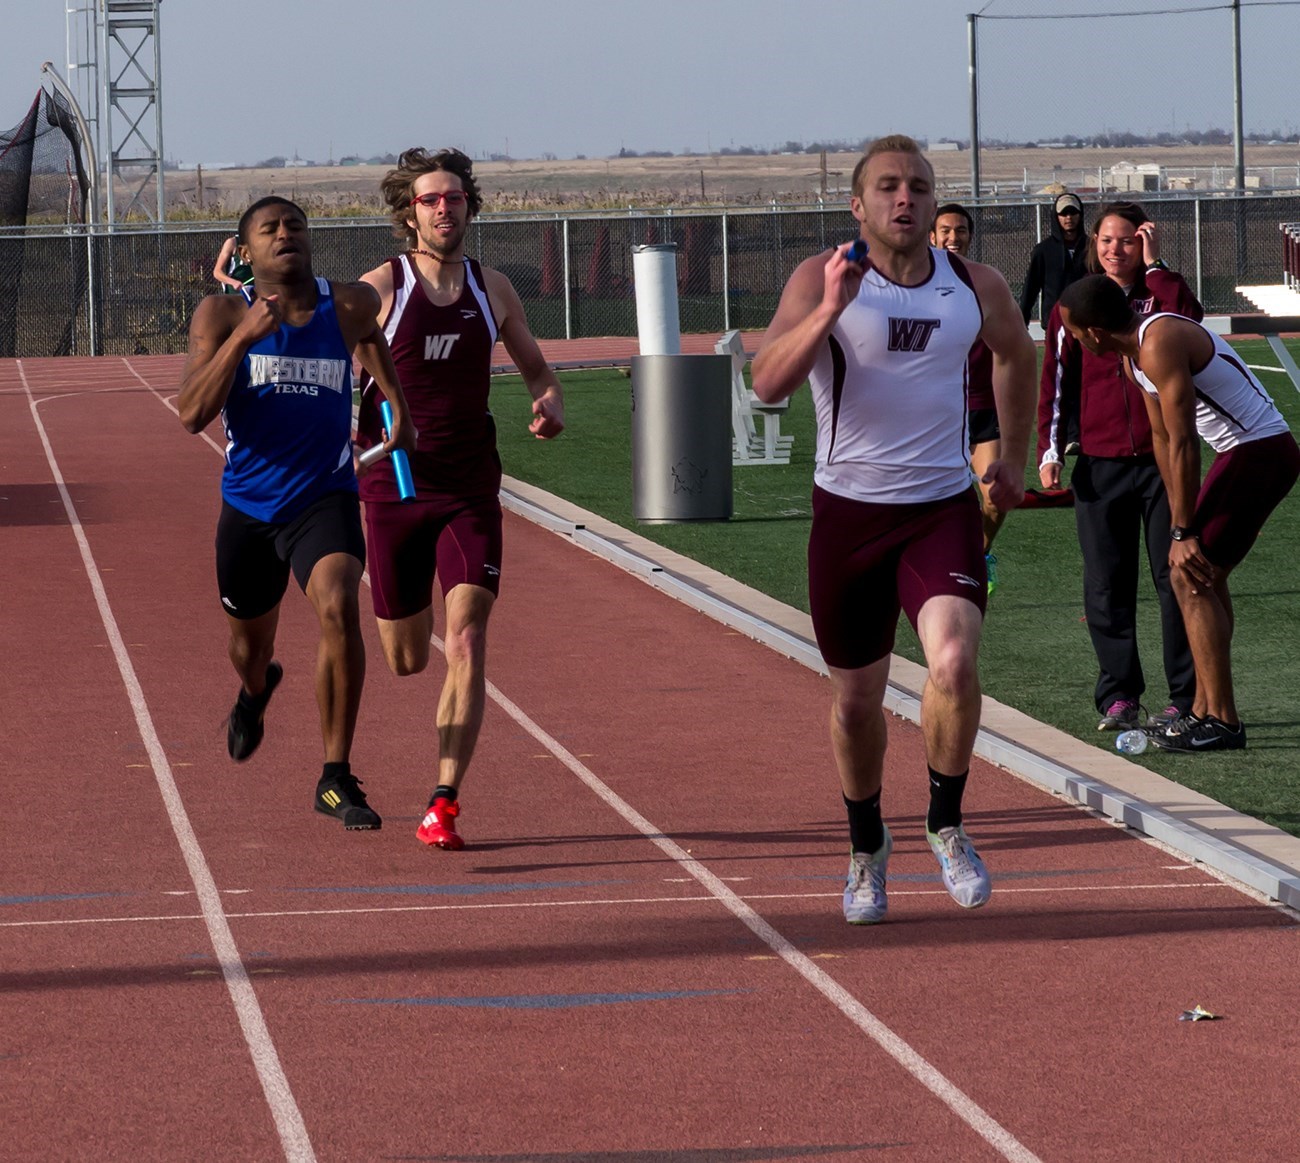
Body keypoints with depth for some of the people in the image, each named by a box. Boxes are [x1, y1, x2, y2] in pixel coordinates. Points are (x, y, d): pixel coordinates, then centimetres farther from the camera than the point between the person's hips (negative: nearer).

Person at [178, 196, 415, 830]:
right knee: (249, 639, 20)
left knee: (339, 610, -28)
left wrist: (399, 407, 13)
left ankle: (336, 779, -18)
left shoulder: (350, 305, -4)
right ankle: (255, 690, 62)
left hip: (325, 499, -1)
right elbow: (192, 415, -19)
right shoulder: (222, 315, -8)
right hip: (249, 502, 1)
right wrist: (244, 336, -27)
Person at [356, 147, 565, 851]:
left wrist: (549, 404, -3)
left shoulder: (491, 289, 5)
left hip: (470, 490, 2)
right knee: (406, 661, 8)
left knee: (466, 646, -14)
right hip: (393, 488, -1)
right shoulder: (379, 290, -5)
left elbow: (534, 367, 17)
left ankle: (443, 805, -12)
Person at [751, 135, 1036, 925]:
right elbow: (768, 384, -21)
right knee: (856, 698, 8)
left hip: (944, 508, 1)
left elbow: (1016, 354, 24)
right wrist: (830, 309, -32)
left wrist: (1014, 459, 24)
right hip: (850, 511, -1)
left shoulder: (977, 287, 1)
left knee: (955, 661, -23)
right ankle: (867, 847, 33)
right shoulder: (822, 280, -8)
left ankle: (947, 825, 0)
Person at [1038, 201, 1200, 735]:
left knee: (1175, 579, -1)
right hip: (1100, 465, 1)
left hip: (1164, 458, -1)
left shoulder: (1161, 294, 5)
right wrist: (1049, 450, -1)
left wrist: (1154, 265, -12)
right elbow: (1056, 380, 8)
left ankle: (1187, 697, 5)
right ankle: (1119, 696, 4)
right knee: (1106, 586, -1)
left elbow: (1185, 323, -19)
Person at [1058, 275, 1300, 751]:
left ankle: (1221, 723, -8)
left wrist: (1183, 532, -18)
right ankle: (1206, 710, 23)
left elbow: (1183, 442, -22)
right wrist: (1181, 522, 17)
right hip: (1246, 450, 10)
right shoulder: (1133, 354, 11)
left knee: (1190, 576, -10)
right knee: (1204, 576, 17)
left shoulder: (1160, 344, -21)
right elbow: (1163, 438, 18)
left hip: (1261, 452, -10)